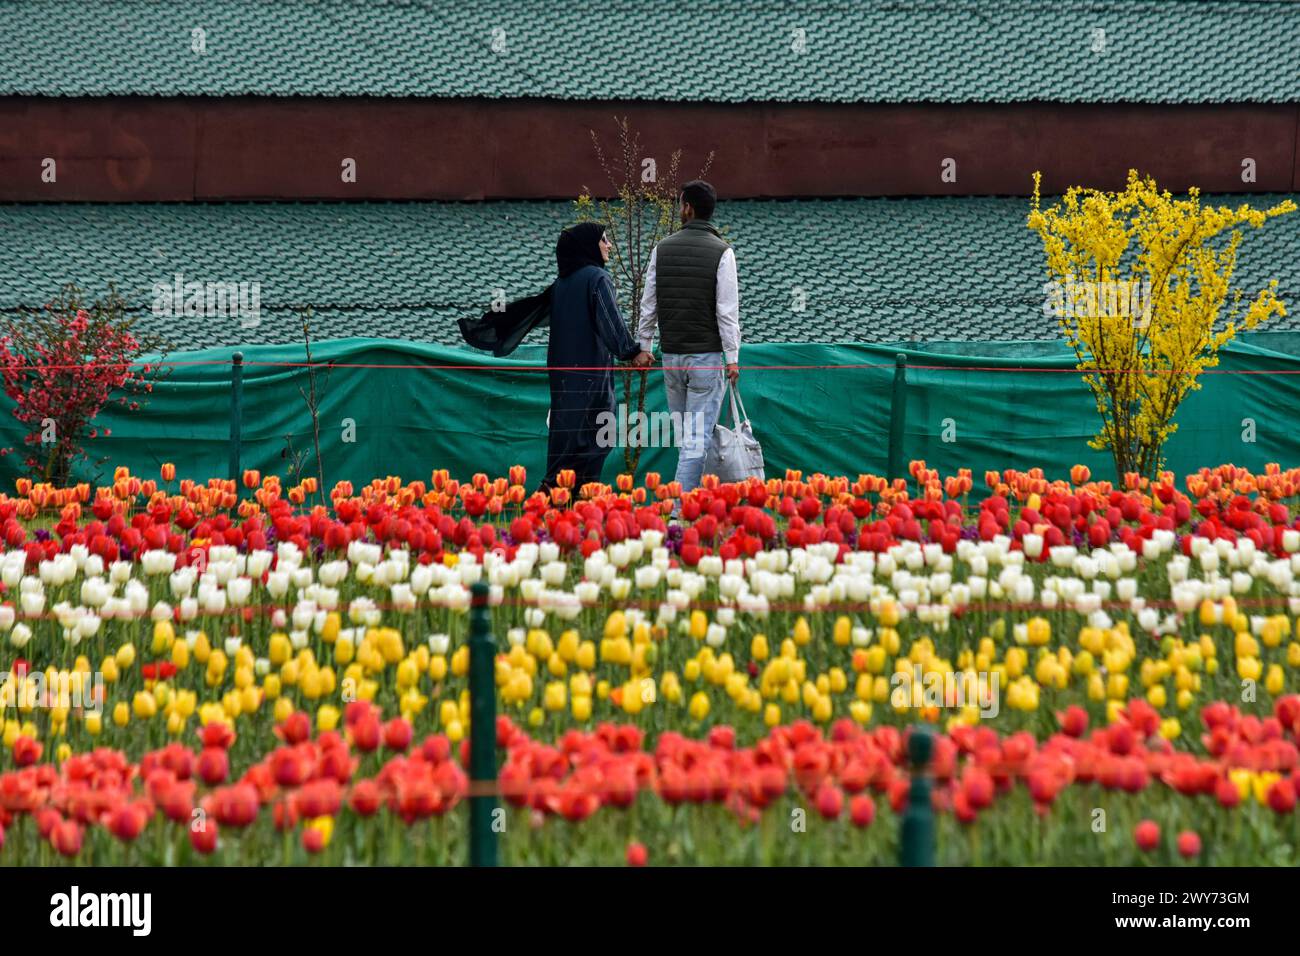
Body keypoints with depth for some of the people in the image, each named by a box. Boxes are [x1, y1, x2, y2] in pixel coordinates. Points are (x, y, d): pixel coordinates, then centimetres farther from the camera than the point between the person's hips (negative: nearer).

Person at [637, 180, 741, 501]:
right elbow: (727, 310, -12)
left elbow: (648, 303, 6)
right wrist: (732, 358, -8)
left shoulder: (663, 248, 2)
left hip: (671, 354, 4)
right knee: (698, 435, -4)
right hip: (706, 354, -4)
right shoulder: (721, 252, -9)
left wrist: (644, 345, 16)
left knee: (682, 431, 15)